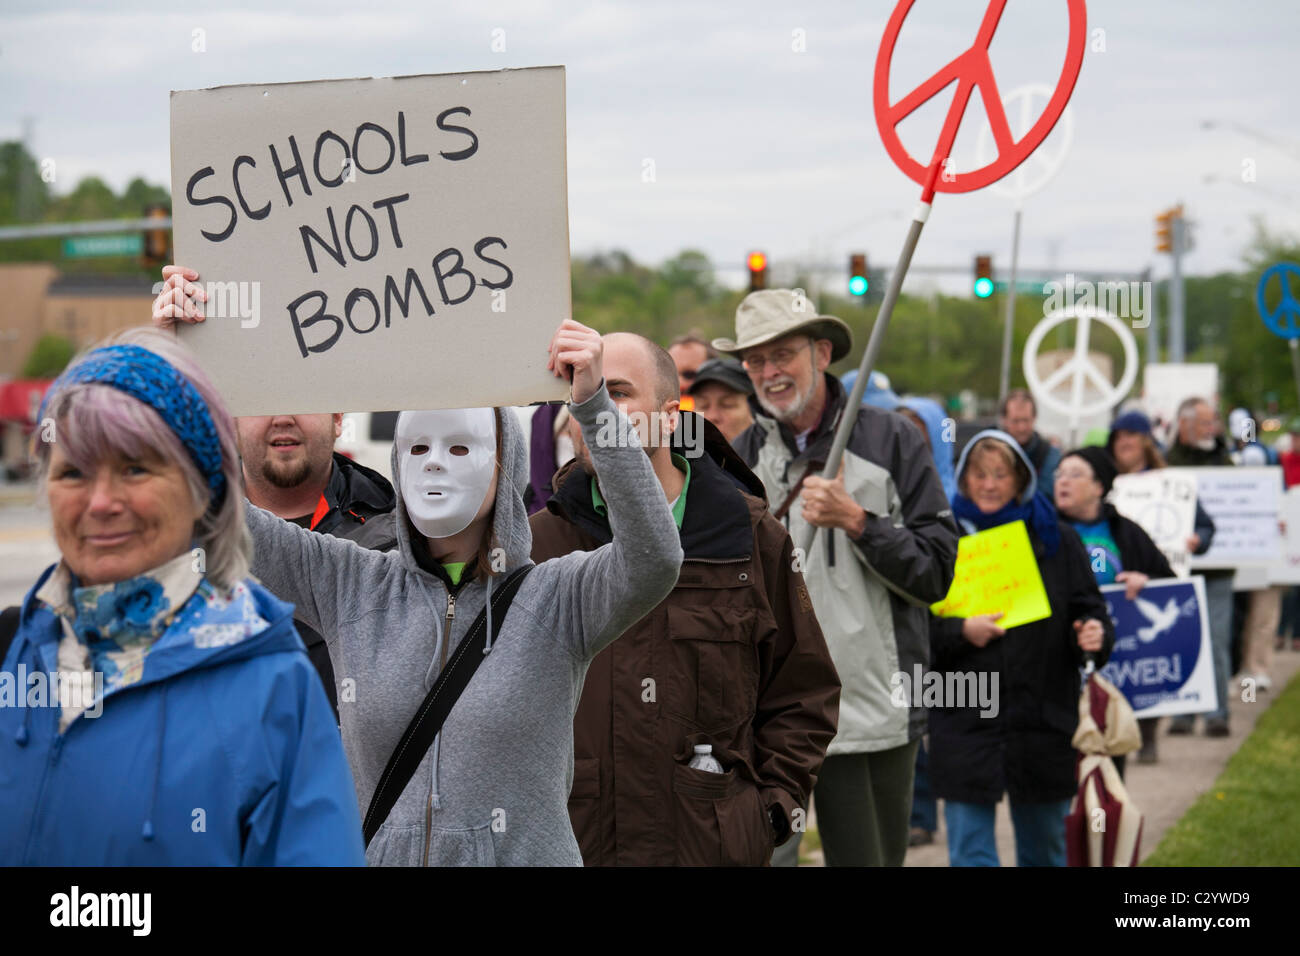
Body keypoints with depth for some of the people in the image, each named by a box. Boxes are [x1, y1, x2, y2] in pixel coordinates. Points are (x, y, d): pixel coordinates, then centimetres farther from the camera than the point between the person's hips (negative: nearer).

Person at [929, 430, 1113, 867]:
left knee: (1044, 847, 14)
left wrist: (1095, 635, -13)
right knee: (969, 848, -4)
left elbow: (1088, 610, 9)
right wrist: (959, 631, -18)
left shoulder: (1056, 539, 7)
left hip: (1043, 720, 2)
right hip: (965, 723, -2)